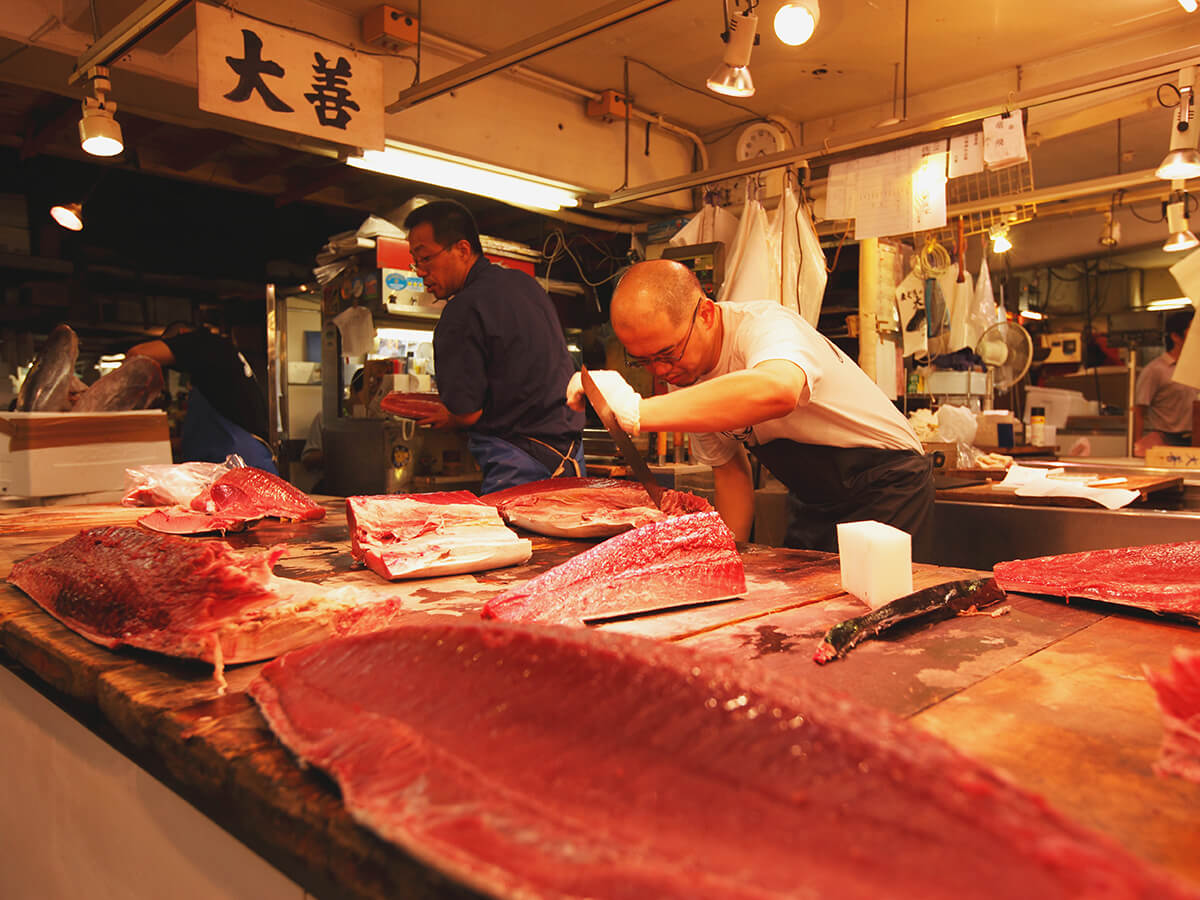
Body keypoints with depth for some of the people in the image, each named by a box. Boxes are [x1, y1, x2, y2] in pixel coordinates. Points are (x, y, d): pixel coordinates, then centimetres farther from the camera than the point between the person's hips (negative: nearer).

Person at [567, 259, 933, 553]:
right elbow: (730, 470, 5)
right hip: (814, 501, 7)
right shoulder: (683, 376, -5)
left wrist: (636, 411, -54)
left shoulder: (765, 324, -29)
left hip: (886, 484, -6)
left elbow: (777, 391, -54)